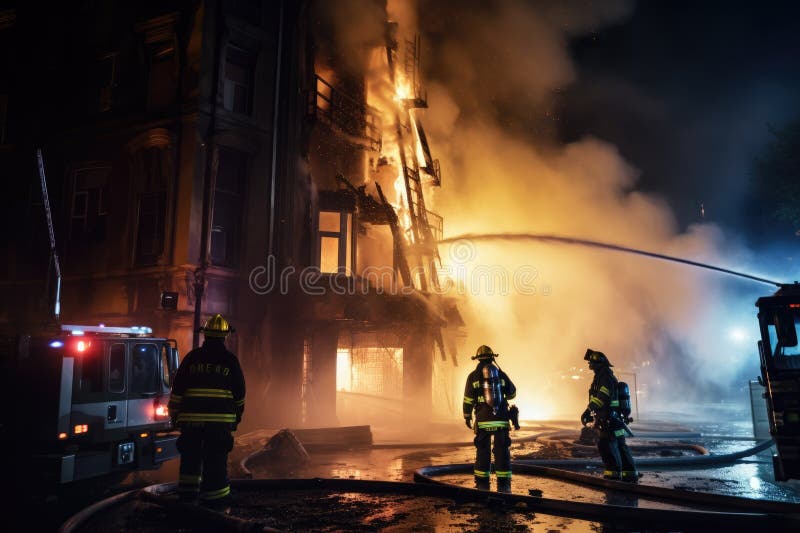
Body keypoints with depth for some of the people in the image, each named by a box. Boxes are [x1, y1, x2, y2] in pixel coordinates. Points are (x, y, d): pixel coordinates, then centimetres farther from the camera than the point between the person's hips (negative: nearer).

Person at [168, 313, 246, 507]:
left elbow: (177, 390, 6)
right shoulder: (230, 360, 2)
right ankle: (214, 498, 7)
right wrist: (238, 413, 21)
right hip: (221, 419, -1)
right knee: (216, 460, 4)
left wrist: (174, 415, 15)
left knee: (190, 457, 15)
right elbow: (239, 392, 7)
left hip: (191, 418, 2)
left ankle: (187, 495, 20)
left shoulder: (192, 357, 5)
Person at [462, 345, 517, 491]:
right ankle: (504, 485, 6)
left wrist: (467, 417, 13)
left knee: (482, 452, 10)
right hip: (501, 420, 1)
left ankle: (482, 484, 14)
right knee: (502, 452, 7)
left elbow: (468, 399, 0)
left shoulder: (473, 376, -1)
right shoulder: (501, 374, 4)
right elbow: (512, 393, 18)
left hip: (483, 421, -1)